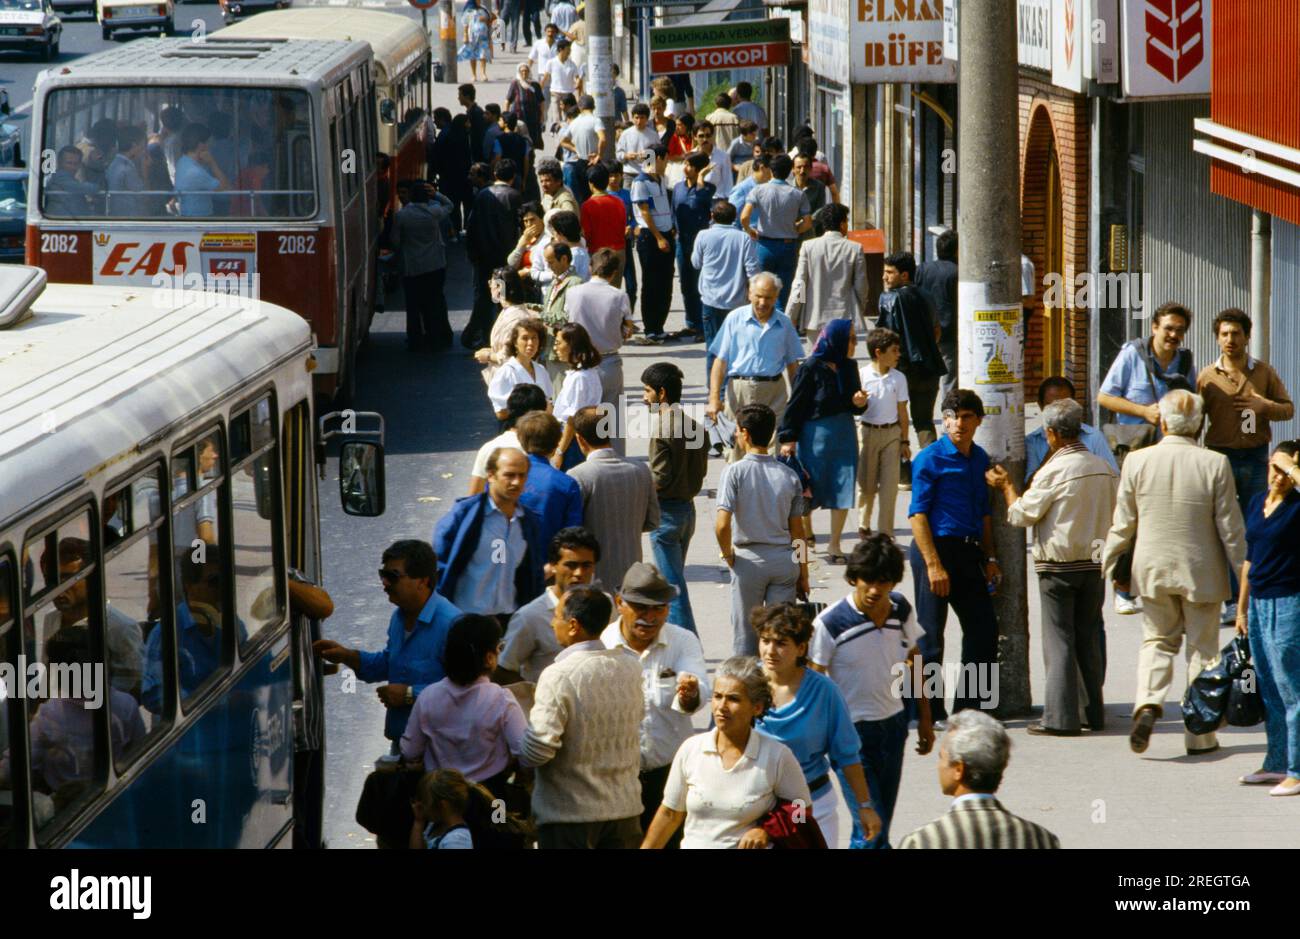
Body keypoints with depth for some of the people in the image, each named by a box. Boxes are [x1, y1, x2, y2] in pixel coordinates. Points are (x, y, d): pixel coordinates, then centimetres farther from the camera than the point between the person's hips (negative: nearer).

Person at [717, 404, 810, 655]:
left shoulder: (735, 472, -10)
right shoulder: (790, 476, 1)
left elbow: (722, 524, -19)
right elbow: (797, 529, 5)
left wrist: (728, 555, -1)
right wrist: (803, 575, 12)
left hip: (749, 559, -3)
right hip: (784, 559, 3)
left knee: (745, 635, 9)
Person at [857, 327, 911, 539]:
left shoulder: (898, 378, 2)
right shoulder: (861, 376, -5)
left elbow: (902, 412, 6)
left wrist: (904, 442, 6)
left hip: (891, 433, 1)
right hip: (867, 432, -1)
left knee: (889, 485, -4)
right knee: (866, 483, 6)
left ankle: (885, 533, 1)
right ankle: (863, 525, 28)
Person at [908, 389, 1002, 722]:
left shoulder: (979, 458, 12)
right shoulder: (930, 458, -9)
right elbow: (918, 514, -12)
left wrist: (990, 558, 14)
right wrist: (933, 565, -18)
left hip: (968, 552, 7)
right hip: (935, 547, -7)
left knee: (984, 627, 8)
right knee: (931, 634, -1)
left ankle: (968, 706, 18)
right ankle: (930, 713, 6)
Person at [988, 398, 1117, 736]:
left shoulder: (1054, 470, -14)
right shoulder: (1104, 468, 5)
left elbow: (1022, 515, -9)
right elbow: (1117, 515, 13)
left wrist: (1006, 486, 6)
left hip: (1059, 565, -6)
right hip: (1095, 563, 6)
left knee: (1059, 639, -1)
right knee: (1089, 638, 14)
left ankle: (1060, 717, -4)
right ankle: (1093, 711, 16)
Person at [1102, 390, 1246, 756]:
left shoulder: (1137, 461, -7)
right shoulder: (1215, 464, -13)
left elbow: (1123, 523, 0)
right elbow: (1230, 527, -8)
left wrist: (1108, 563, 14)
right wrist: (1243, 570, 3)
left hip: (1153, 570, 2)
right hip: (1202, 571, -2)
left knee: (1157, 640, 16)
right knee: (1202, 649, 9)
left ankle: (1148, 703, -10)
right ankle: (1200, 735, 11)